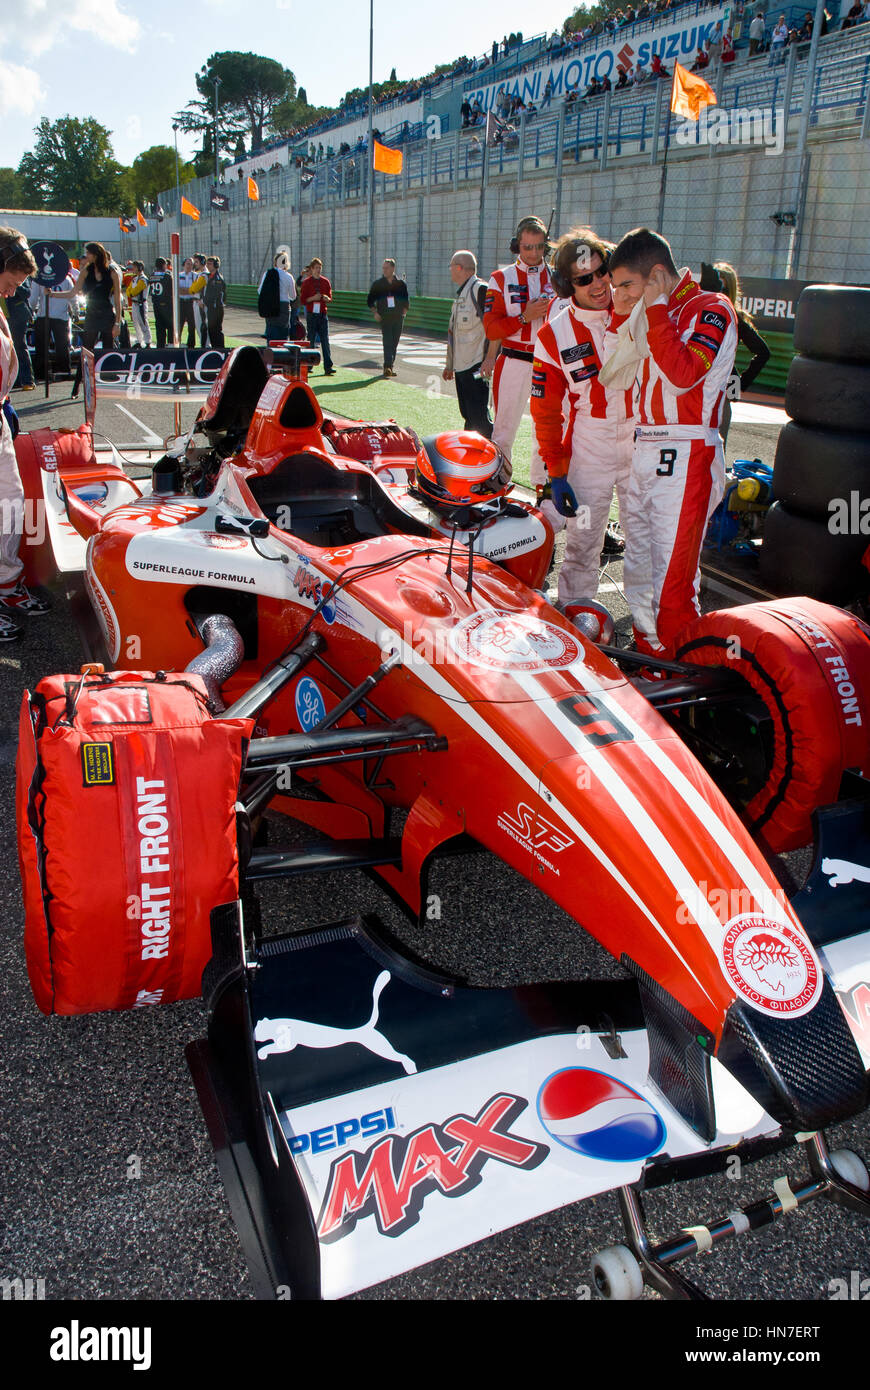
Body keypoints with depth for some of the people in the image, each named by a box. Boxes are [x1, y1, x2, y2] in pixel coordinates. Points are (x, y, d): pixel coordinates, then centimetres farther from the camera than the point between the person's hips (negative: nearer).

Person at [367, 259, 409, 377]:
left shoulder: (401, 284, 7)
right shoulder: (377, 284, 5)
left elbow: (406, 301, 16)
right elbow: (370, 301, 10)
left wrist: (404, 312, 4)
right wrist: (375, 313, -3)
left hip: (398, 318, 2)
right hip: (384, 317, -2)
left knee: (394, 343, 6)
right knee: (387, 341, -14)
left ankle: (390, 366, 16)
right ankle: (388, 366, -21)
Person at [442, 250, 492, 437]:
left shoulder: (480, 290, -12)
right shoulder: (461, 292, 18)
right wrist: (450, 364, 27)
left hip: (476, 367, -10)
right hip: (461, 366, 10)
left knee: (479, 419, -11)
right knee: (468, 417, 14)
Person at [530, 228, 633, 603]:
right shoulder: (554, 335, -3)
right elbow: (545, 411, -1)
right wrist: (556, 474, -4)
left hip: (642, 444, 2)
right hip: (587, 452, -1)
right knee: (582, 544, -1)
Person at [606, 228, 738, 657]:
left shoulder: (712, 309, -6)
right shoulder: (650, 315, 19)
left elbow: (683, 374, -22)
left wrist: (655, 309, -15)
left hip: (685, 461, -9)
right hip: (644, 455, 9)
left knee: (672, 581, -9)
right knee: (638, 569, 13)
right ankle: (645, 656, 26)